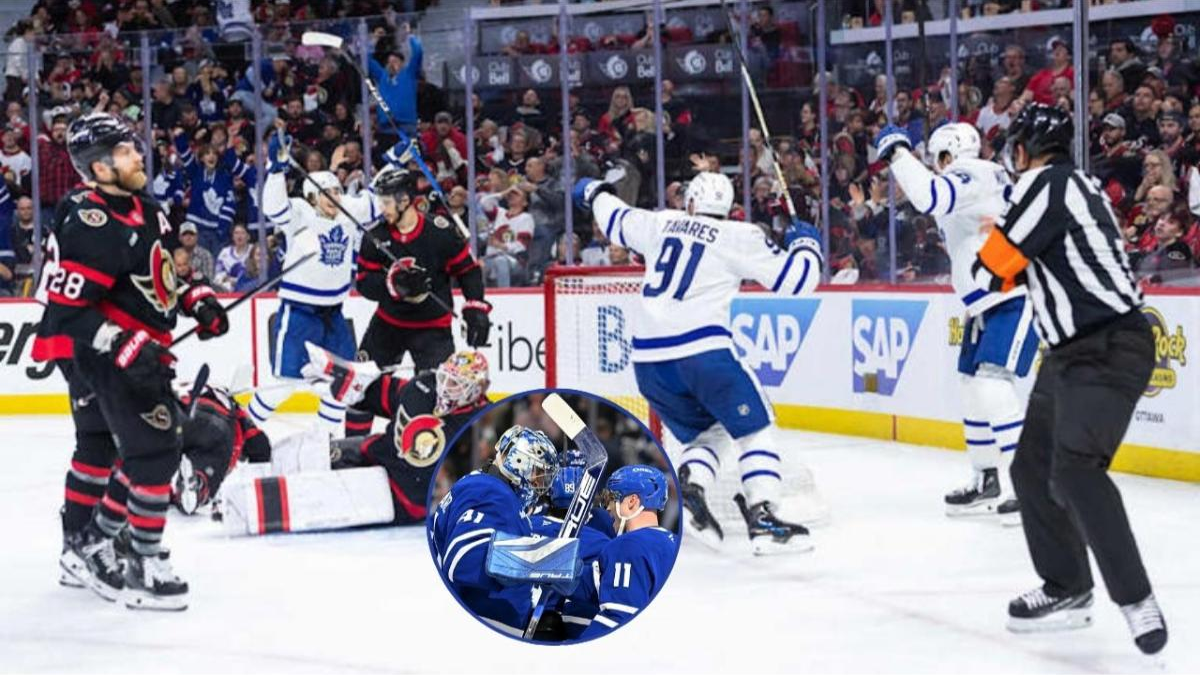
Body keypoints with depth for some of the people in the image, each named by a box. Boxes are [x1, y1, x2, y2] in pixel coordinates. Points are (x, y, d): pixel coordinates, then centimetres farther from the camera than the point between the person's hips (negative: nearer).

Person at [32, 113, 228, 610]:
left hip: (131, 350, 11)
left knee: (99, 446, 20)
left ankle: (82, 549, 34)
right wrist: (124, 347, -32)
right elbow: (65, 305, -26)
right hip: (102, 355, -11)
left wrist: (193, 299, 6)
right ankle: (144, 565, -6)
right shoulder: (89, 223, -24)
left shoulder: (140, 208, 6)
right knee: (154, 450, -12)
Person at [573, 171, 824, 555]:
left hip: (648, 358, 6)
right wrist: (804, 243, 21)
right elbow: (794, 278, 1)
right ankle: (763, 518, -13)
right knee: (755, 429, 3)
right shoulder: (738, 237, 2)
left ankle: (689, 484, -8)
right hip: (702, 347, -5)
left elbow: (616, 221, 35)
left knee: (709, 433, 20)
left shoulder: (663, 223, 16)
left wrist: (594, 193, 55)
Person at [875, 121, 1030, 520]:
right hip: (987, 302, 11)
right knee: (973, 385, 12)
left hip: (1016, 296, -11)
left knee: (992, 381, -19)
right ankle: (989, 481, 22)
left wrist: (897, 151, -23)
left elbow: (929, 196, -32)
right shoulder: (972, 182, 17)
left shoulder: (974, 175, -14)